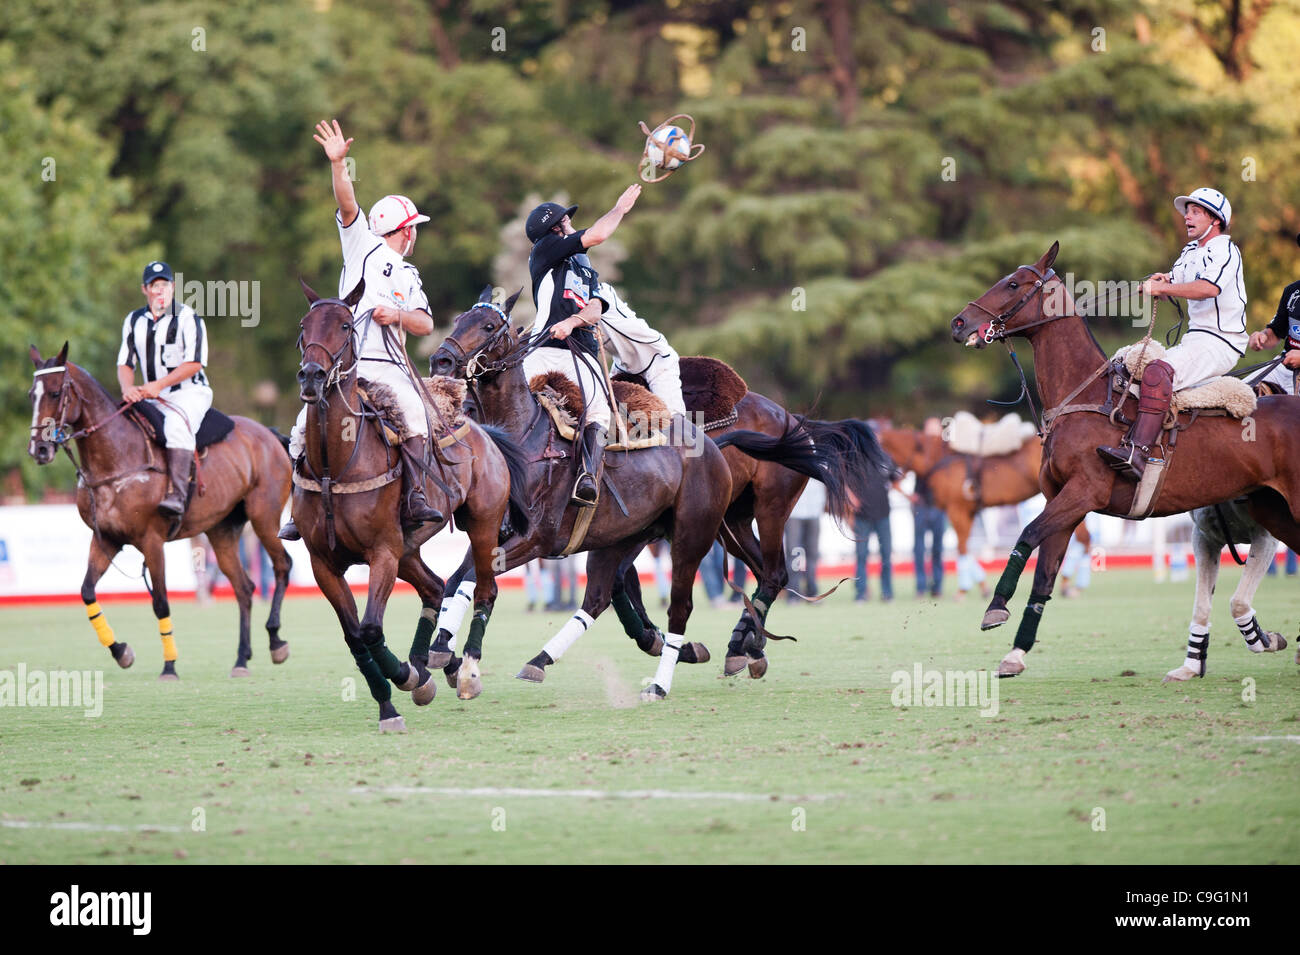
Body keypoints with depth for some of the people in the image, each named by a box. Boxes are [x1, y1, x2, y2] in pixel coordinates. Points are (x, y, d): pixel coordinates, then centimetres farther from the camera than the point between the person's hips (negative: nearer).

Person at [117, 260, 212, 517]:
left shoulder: (187, 318, -5)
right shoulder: (134, 321, 13)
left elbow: (194, 363, -12)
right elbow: (125, 363, 11)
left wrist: (159, 385, -20)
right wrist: (127, 388, -11)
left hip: (190, 392, -7)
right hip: (152, 398, 7)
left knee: (176, 425, -35)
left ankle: (176, 496, -43)